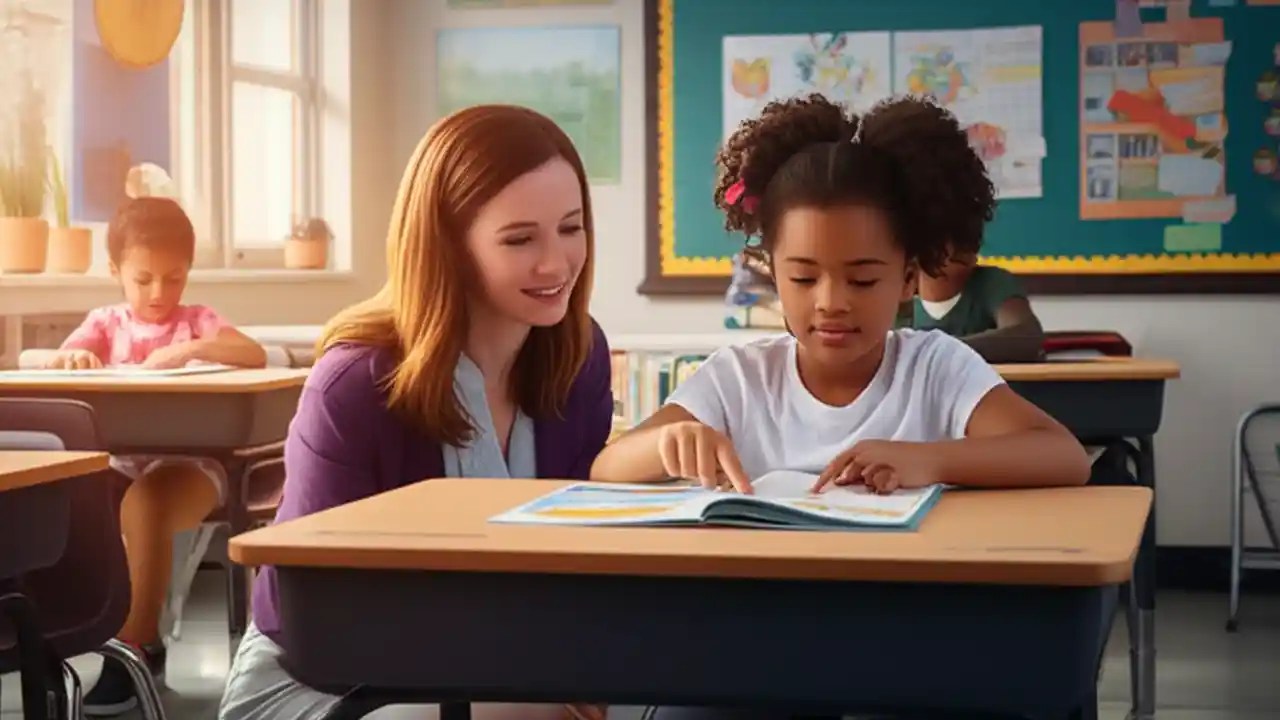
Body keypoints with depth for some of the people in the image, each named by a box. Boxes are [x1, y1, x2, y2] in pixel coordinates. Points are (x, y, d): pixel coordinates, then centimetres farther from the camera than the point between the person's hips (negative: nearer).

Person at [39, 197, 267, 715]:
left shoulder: (197, 321, 11)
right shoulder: (106, 323, 17)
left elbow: (257, 356, -5)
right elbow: (50, 364, 2)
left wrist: (189, 349, -19)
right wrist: (71, 356, -23)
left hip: (187, 461, -3)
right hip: (118, 462, 3)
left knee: (145, 502, -36)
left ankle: (137, 644, -27)